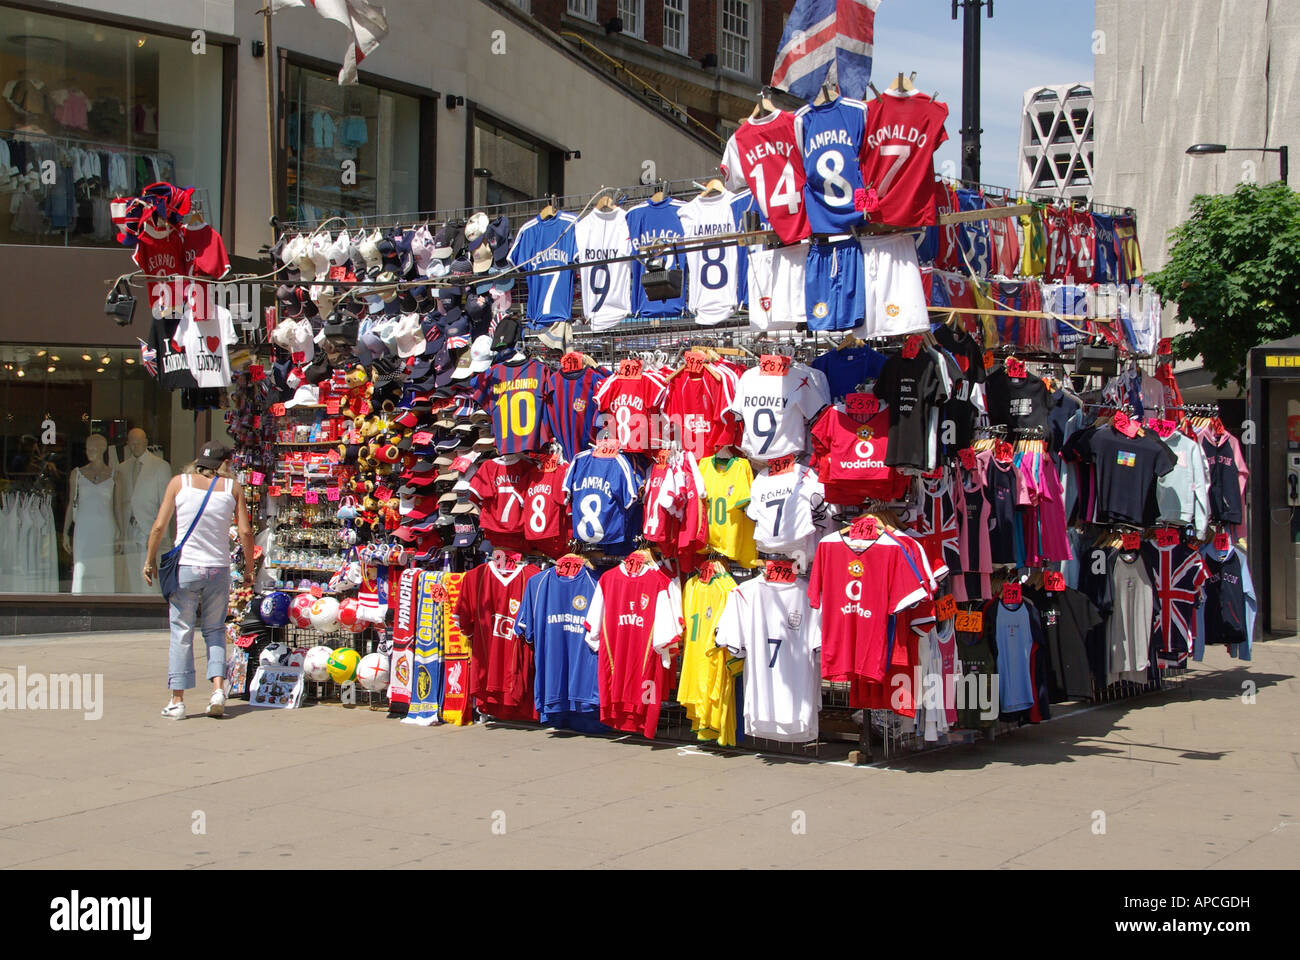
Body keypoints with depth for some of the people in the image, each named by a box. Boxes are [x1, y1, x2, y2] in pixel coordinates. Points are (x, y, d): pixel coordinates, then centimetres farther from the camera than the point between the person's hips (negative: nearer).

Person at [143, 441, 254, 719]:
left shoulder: (179, 482, 2)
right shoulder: (233, 487, 3)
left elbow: (159, 526, -2)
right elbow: (245, 531, 0)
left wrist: (150, 561, 9)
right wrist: (249, 566, 14)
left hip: (186, 568, -1)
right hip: (219, 570, 1)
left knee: (181, 633, 5)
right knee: (215, 630, 15)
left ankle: (177, 701, 7)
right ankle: (218, 688, -1)